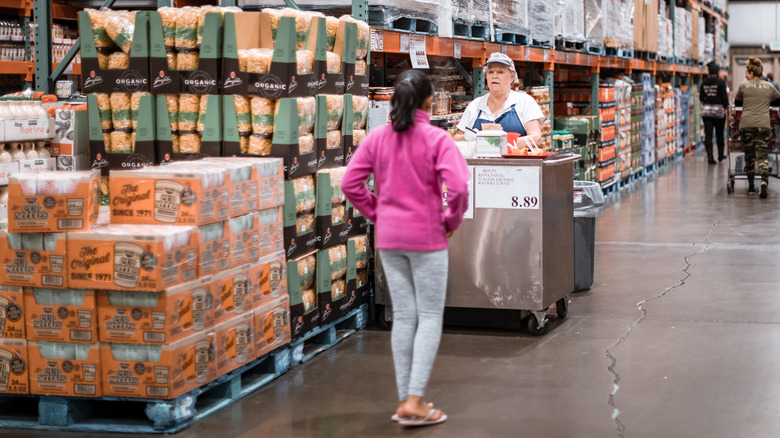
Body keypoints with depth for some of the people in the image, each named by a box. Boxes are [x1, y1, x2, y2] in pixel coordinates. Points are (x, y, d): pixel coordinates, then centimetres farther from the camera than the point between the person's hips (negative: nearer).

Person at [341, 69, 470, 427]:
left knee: (402, 316, 12)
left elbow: (350, 182, -2)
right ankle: (414, 400, -3)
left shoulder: (377, 138, 0)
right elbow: (457, 187, -22)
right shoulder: (437, 139, -12)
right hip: (427, 238, -4)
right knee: (430, 316, 4)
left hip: (389, 237, 5)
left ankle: (405, 400, 17)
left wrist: (375, 213, 8)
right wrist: (452, 222, -5)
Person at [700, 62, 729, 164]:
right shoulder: (721, 82, -9)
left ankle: (710, 156, -12)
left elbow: (701, 98, 6)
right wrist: (726, 107, 5)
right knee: (720, 134, 13)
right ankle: (721, 155, 25)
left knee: (708, 134, -1)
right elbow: (724, 97, -10)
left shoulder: (704, 83, 2)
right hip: (719, 110, -2)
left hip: (706, 111, 2)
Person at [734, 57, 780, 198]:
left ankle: (751, 186, 14)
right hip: (763, 124, 1)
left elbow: (737, 102, 20)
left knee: (749, 156, 9)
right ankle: (764, 181, -25)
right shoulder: (769, 86, 12)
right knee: (762, 156, -1)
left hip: (746, 124, -1)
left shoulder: (743, 86, 6)